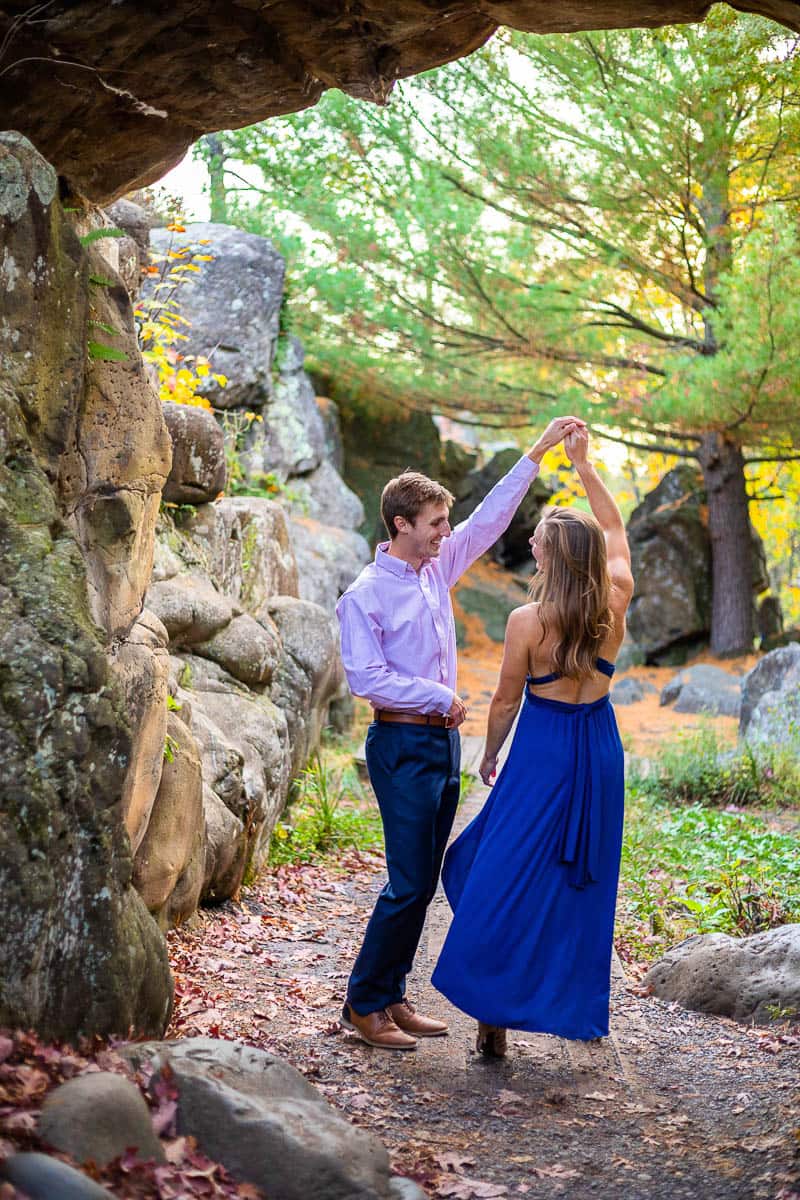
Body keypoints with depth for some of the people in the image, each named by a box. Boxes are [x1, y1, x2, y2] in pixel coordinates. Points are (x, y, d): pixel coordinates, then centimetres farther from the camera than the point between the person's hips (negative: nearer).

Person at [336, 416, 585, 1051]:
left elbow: (492, 516, 14)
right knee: (409, 883, -8)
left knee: (424, 883, 10)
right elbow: (367, 678, -17)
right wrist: (441, 697, -14)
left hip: (444, 740, 8)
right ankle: (364, 1003, 3)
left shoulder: (438, 568, 9)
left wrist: (539, 452, 12)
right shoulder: (365, 597, -11)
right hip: (402, 745, -8)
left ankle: (393, 997, 18)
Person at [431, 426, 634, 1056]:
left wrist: (490, 754, 13)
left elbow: (506, 701, -4)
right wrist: (584, 466, 17)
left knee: (509, 875, 4)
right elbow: (616, 531, 12)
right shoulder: (616, 606, -5)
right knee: (584, 882, 14)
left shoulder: (527, 622, -16)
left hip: (542, 749, -4)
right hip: (601, 750, 4)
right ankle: (578, 1004, 21)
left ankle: (495, 1012, 5)